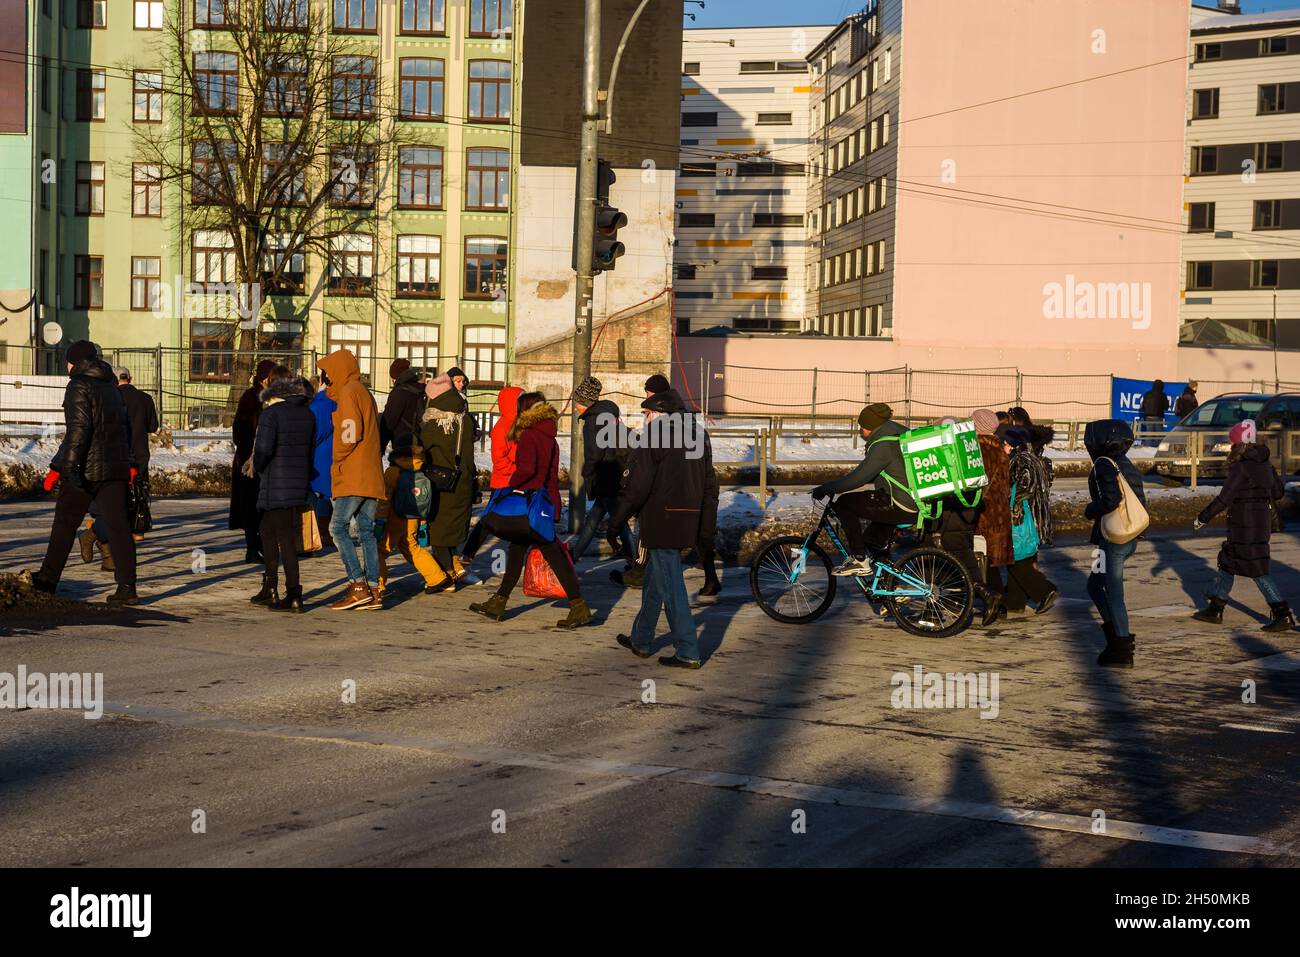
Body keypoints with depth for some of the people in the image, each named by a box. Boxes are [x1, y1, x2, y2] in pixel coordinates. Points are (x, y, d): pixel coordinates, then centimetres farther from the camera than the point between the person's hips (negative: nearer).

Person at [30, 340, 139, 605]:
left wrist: (62, 467, -19)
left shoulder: (79, 386, -8)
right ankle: (127, 587, -9)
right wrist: (129, 463, 25)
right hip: (116, 467, 6)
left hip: (87, 469, -6)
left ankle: (48, 579, 20)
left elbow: (78, 429, -17)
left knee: (65, 523, 9)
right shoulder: (111, 387, 16)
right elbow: (126, 426, 20)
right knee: (117, 525, 0)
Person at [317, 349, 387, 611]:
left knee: (339, 528, -7)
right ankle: (372, 591, 4)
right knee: (366, 531, 7)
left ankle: (358, 586, -13)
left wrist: (335, 458, -5)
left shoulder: (348, 392, -7)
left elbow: (351, 432, -17)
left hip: (353, 476, -9)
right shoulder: (365, 393, 22)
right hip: (372, 477, 9)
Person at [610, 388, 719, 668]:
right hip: (688, 520, 8)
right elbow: (709, 482, 16)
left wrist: (618, 518, -7)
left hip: (661, 519, -8)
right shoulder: (698, 434, 14)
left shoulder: (655, 433, -11)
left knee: (671, 585, -4)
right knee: (654, 580, 21)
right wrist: (707, 522, 20)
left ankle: (688, 652, -5)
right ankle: (640, 640, 32)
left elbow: (638, 482, -15)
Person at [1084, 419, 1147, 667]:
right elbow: (1141, 502, 16)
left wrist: (1089, 511, -8)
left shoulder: (1104, 465, -14)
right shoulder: (1127, 465, 14)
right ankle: (1116, 638, 20)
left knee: (1113, 594, -2)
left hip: (1112, 539, -9)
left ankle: (1123, 651, 4)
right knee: (1094, 586, 19)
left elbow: (1111, 500, -26)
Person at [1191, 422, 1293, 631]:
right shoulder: (1265, 463, 6)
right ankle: (1215, 610, 25)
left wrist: (1202, 518, -8)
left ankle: (1283, 616, -4)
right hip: (1262, 520, 9)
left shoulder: (1241, 467, -18)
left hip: (1246, 525, -9)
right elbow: (1278, 492, 14)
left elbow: (1223, 499, -18)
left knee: (1257, 570, -4)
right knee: (1227, 561, 18)